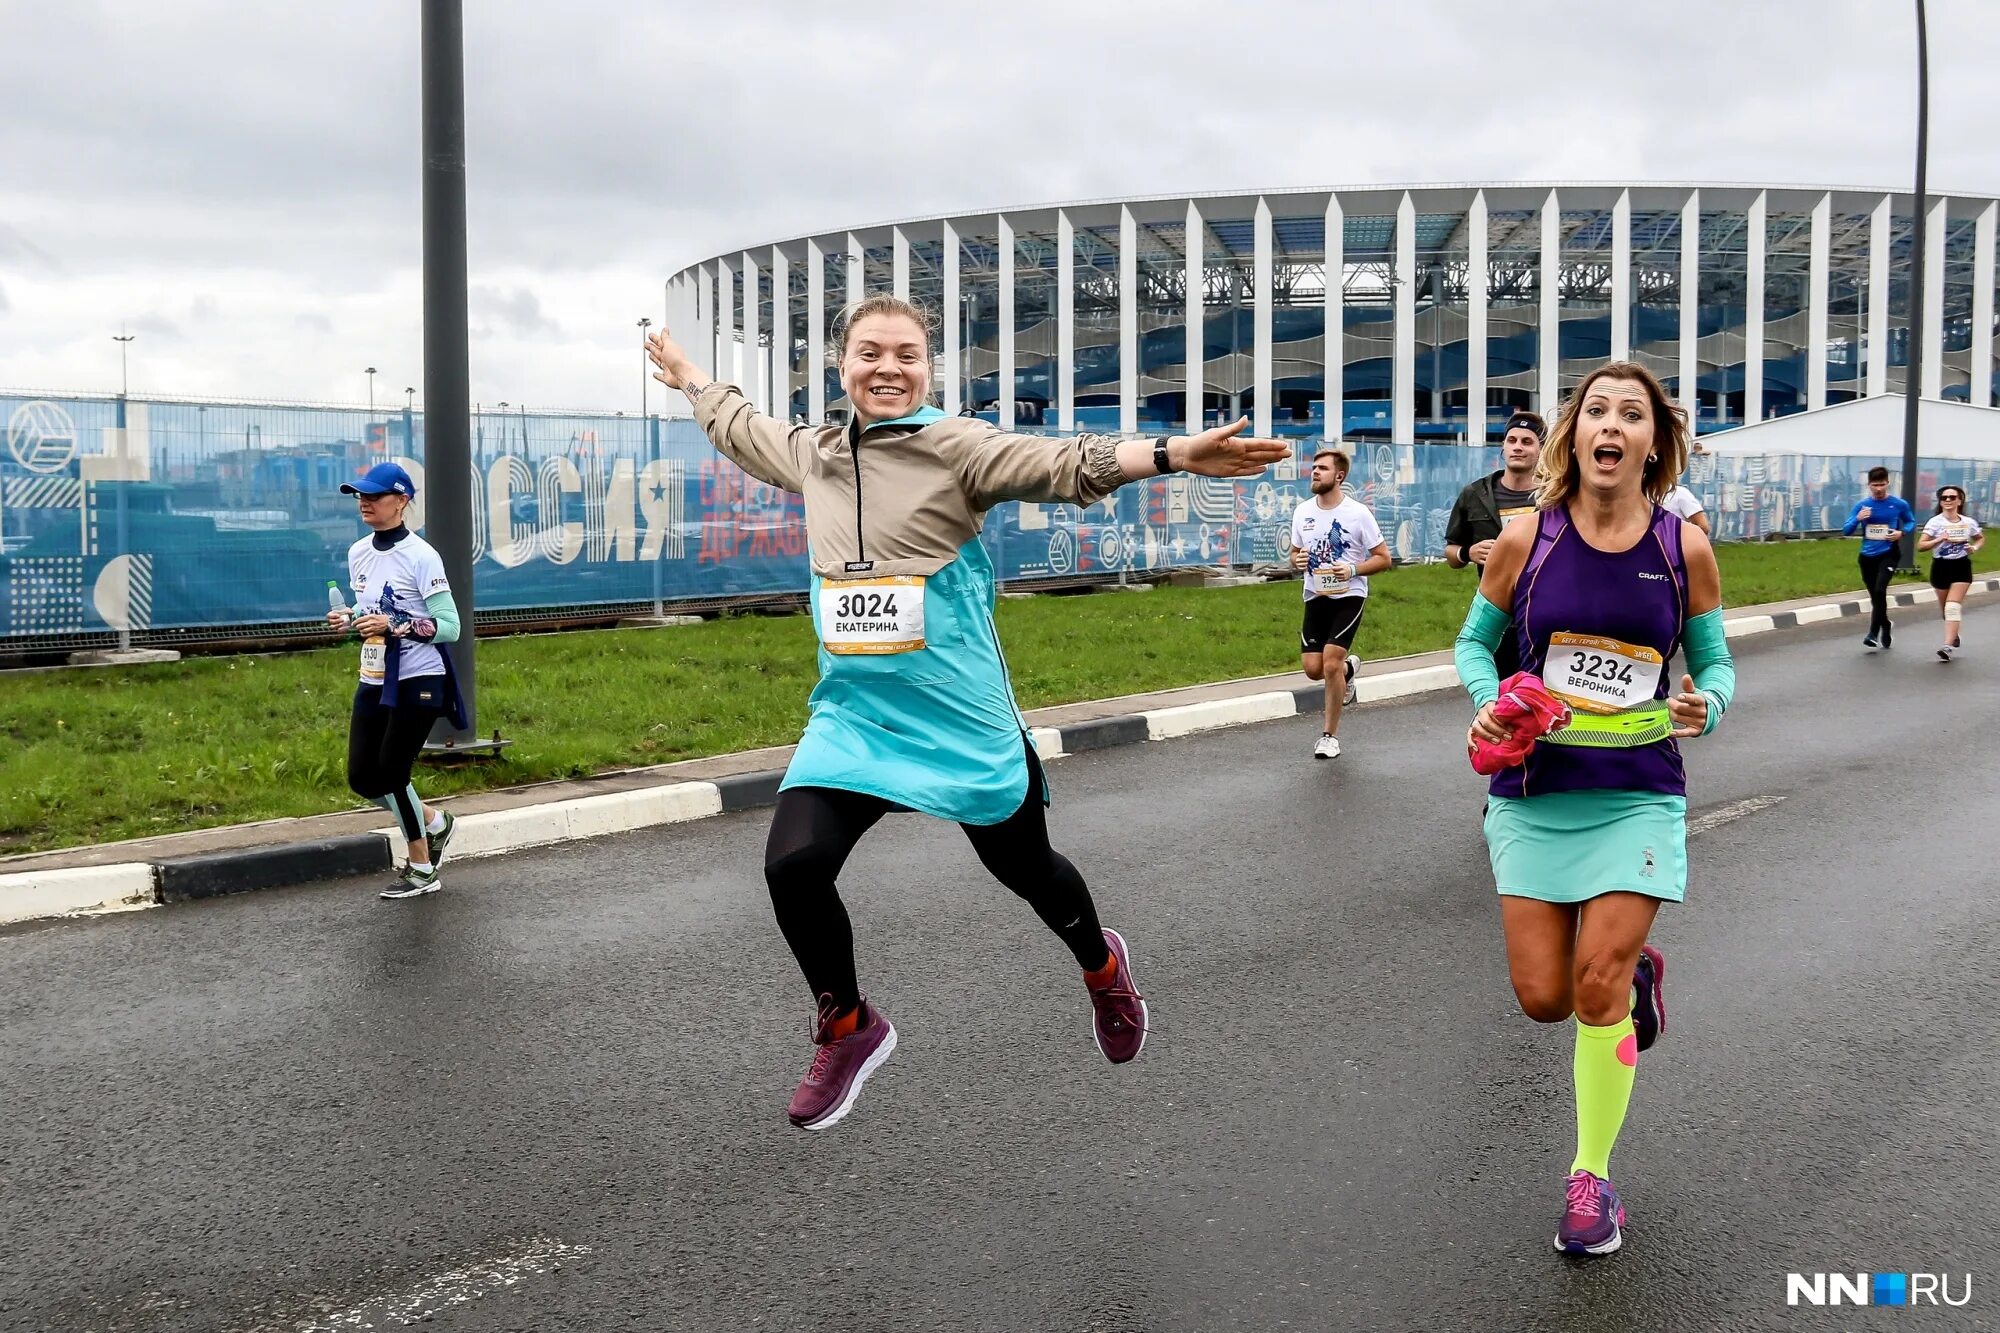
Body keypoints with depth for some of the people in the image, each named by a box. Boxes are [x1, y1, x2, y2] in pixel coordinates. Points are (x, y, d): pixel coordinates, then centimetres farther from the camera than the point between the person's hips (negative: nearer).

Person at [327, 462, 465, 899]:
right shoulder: (358, 553, 8)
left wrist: (395, 626, -26)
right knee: (362, 778, 5)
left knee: (390, 774, -3)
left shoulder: (420, 556, -13)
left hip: (418, 682, -7)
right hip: (374, 682, 7)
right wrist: (350, 620, 0)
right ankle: (432, 821, 30)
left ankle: (421, 868, 15)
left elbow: (449, 626, -15)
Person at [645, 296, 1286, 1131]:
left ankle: (1102, 967, 47)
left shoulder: (954, 446, -8)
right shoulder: (812, 456, 9)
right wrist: (688, 379, 45)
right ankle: (848, 1030, 13)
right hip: (851, 719, 4)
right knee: (793, 867, -13)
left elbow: (1069, 465, -23)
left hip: (962, 720, -4)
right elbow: (743, 430, 31)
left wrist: (1172, 454, -38)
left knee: (1023, 868, 12)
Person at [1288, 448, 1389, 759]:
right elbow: (1295, 553, 16)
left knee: (1330, 663, -14)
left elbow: (1383, 558, -4)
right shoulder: (1303, 511, 4)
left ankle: (1330, 735, 2)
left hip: (1349, 596, -4)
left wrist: (1353, 570, -21)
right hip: (1316, 596, 4)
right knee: (1313, 669, -3)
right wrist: (1297, 561, -9)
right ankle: (1348, 668, 35)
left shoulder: (1358, 513, -10)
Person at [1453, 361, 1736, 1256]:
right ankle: (1633, 970, 38)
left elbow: (1714, 660, 7)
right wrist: (1489, 701, -13)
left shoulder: (1683, 548, -5)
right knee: (1544, 998, 1)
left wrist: (1706, 704, -15)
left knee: (1596, 989, -7)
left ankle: (1591, 1178, 13)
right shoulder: (1525, 541, -6)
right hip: (1535, 792, 1)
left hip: (1638, 796, -1)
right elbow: (1475, 642, 7)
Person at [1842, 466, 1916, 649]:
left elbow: (1911, 522, 13)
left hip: (1888, 554, -3)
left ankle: (1874, 633, -18)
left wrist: (1902, 532, -9)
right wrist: (1857, 519, -20)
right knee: (1875, 596, 13)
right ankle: (1885, 627, 37)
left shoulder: (1899, 504, -3)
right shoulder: (1861, 505, 0)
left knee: (1879, 591, -23)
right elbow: (1846, 532, 0)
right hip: (1867, 556, 3)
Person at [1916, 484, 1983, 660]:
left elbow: (1981, 538, 19)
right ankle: (1953, 635, 39)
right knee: (1945, 608, 12)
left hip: (1961, 567, -1)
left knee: (1953, 607, -14)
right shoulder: (1934, 522, -7)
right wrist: (1939, 539, -28)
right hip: (1941, 567, 1)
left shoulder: (1969, 522, 0)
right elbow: (1920, 546, -14)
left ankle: (1948, 646, -21)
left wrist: (1975, 547, -2)